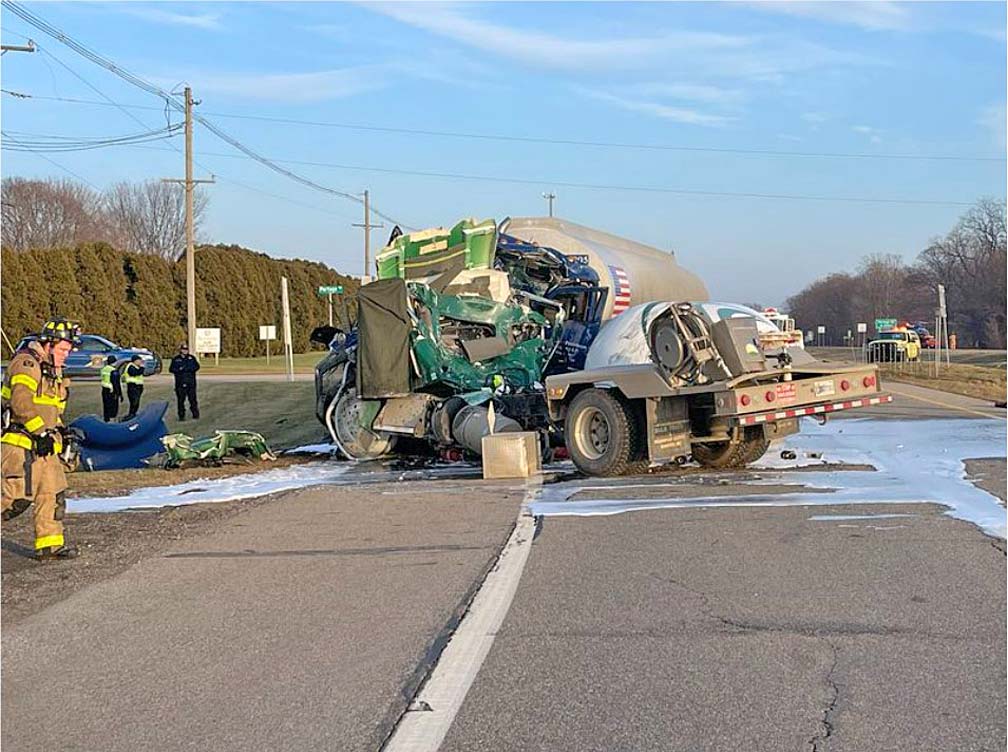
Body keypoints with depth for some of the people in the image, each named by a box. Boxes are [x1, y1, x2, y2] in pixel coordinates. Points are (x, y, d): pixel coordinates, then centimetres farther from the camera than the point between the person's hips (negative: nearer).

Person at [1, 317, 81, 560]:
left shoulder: (52, 369, 19)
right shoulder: (26, 363, -12)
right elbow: (21, 403, -22)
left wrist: (58, 428, 14)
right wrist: (42, 432, -21)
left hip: (43, 444, 9)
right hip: (20, 441, -9)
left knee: (53, 492, 6)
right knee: (20, 495, -13)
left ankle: (50, 543, 11)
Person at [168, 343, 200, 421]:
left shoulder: (192, 358, 11)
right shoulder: (175, 359, 8)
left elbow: (197, 366, 1)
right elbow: (171, 369, 1)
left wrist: (186, 369, -12)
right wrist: (180, 370, -15)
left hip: (191, 382, 0)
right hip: (180, 383, 0)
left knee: (193, 399, -1)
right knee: (181, 400, 0)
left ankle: (195, 415, 4)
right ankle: (181, 416, 5)